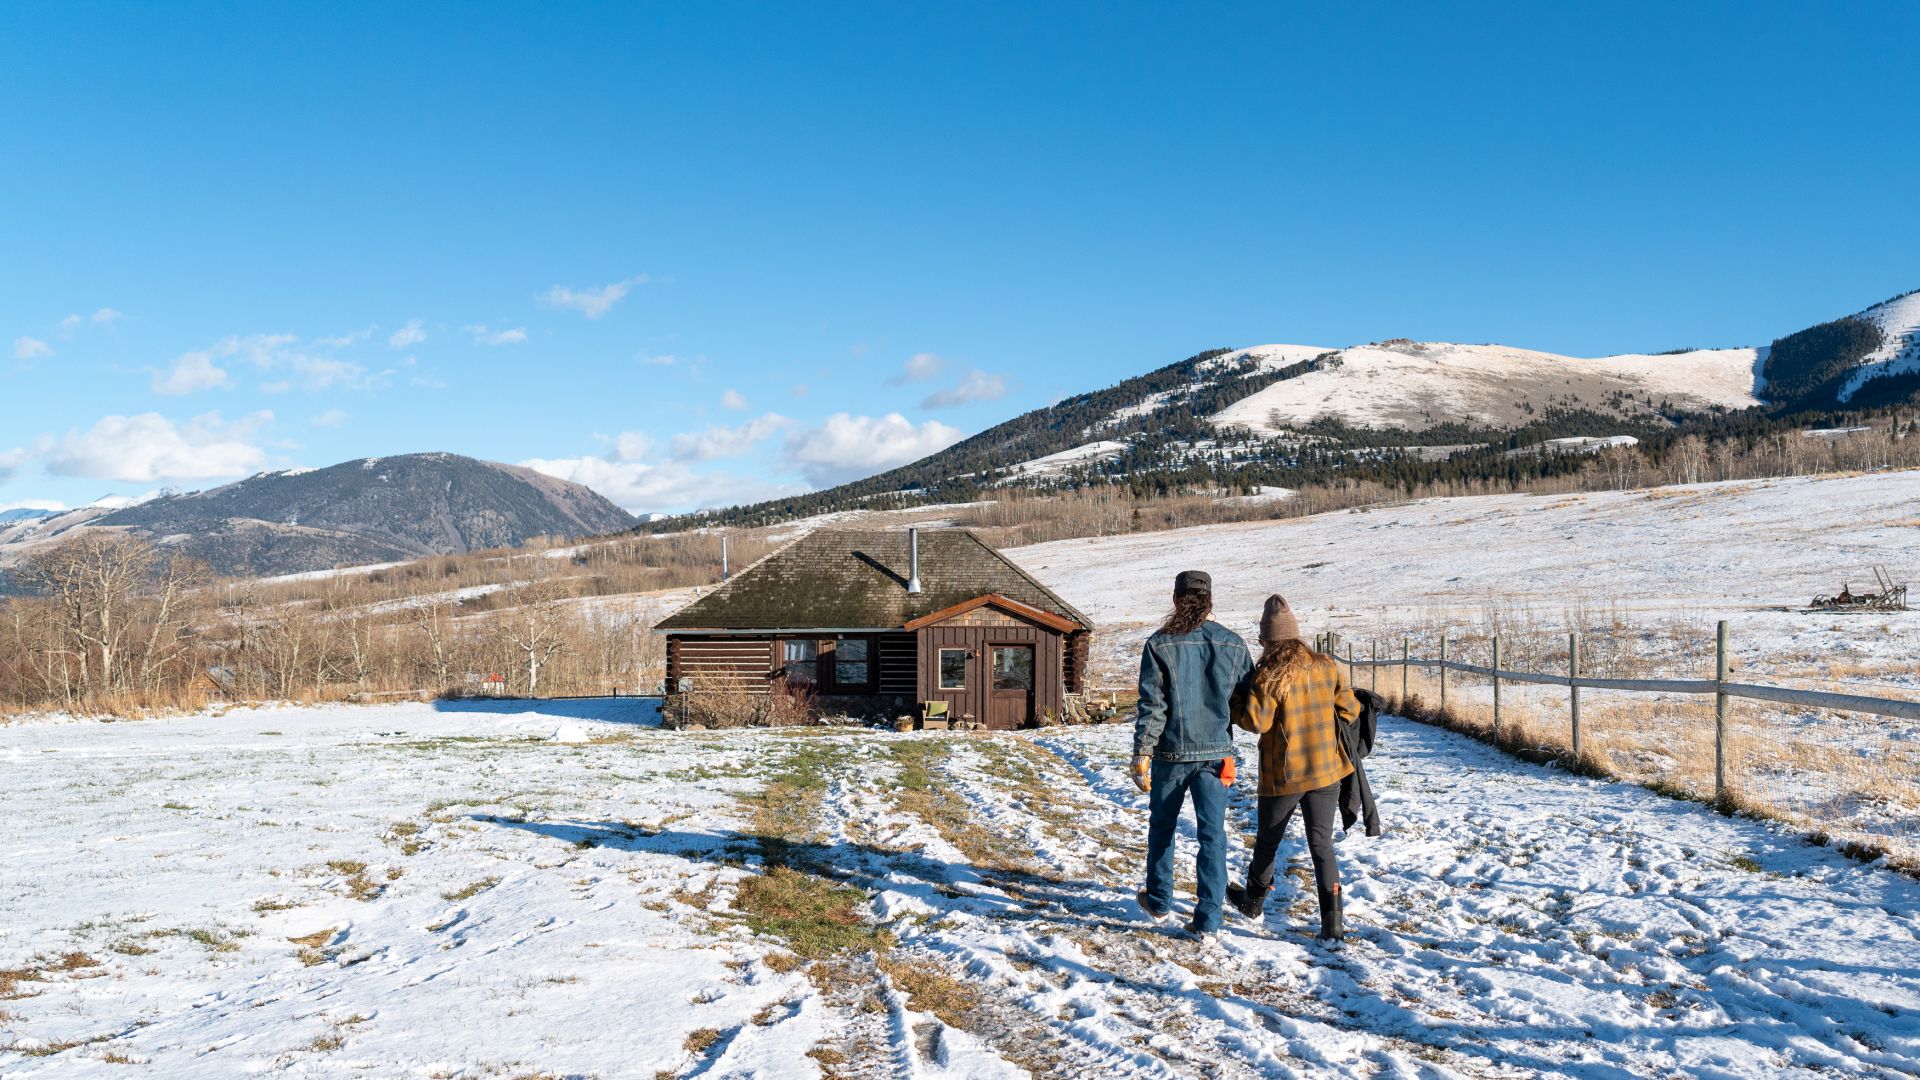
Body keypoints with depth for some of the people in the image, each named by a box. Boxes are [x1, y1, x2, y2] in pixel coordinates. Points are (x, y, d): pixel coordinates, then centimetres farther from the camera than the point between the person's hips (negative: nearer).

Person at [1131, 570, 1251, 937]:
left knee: (1162, 826, 18)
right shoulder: (1233, 645, -1)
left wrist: (1141, 755, -6)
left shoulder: (1160, 644, -8)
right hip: (1216, 754, 1)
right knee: (1212, 834, 5)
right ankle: (1208, 918, 2)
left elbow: (1151, 704, -10)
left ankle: (1158, 901, 31)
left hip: (1171, 752, -1)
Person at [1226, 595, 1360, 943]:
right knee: (1321, 842, 6)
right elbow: (1349, 710, 5)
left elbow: (1256, 721, -17)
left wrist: (1235, 701, -1)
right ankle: (1332, 921, -4)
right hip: (1326, 771, 3)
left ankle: (1253, 901, 37)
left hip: (1283, 775, -3)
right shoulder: (1327, 667, 0)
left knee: (1268, 840, 17)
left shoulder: (1268, 675, -15)